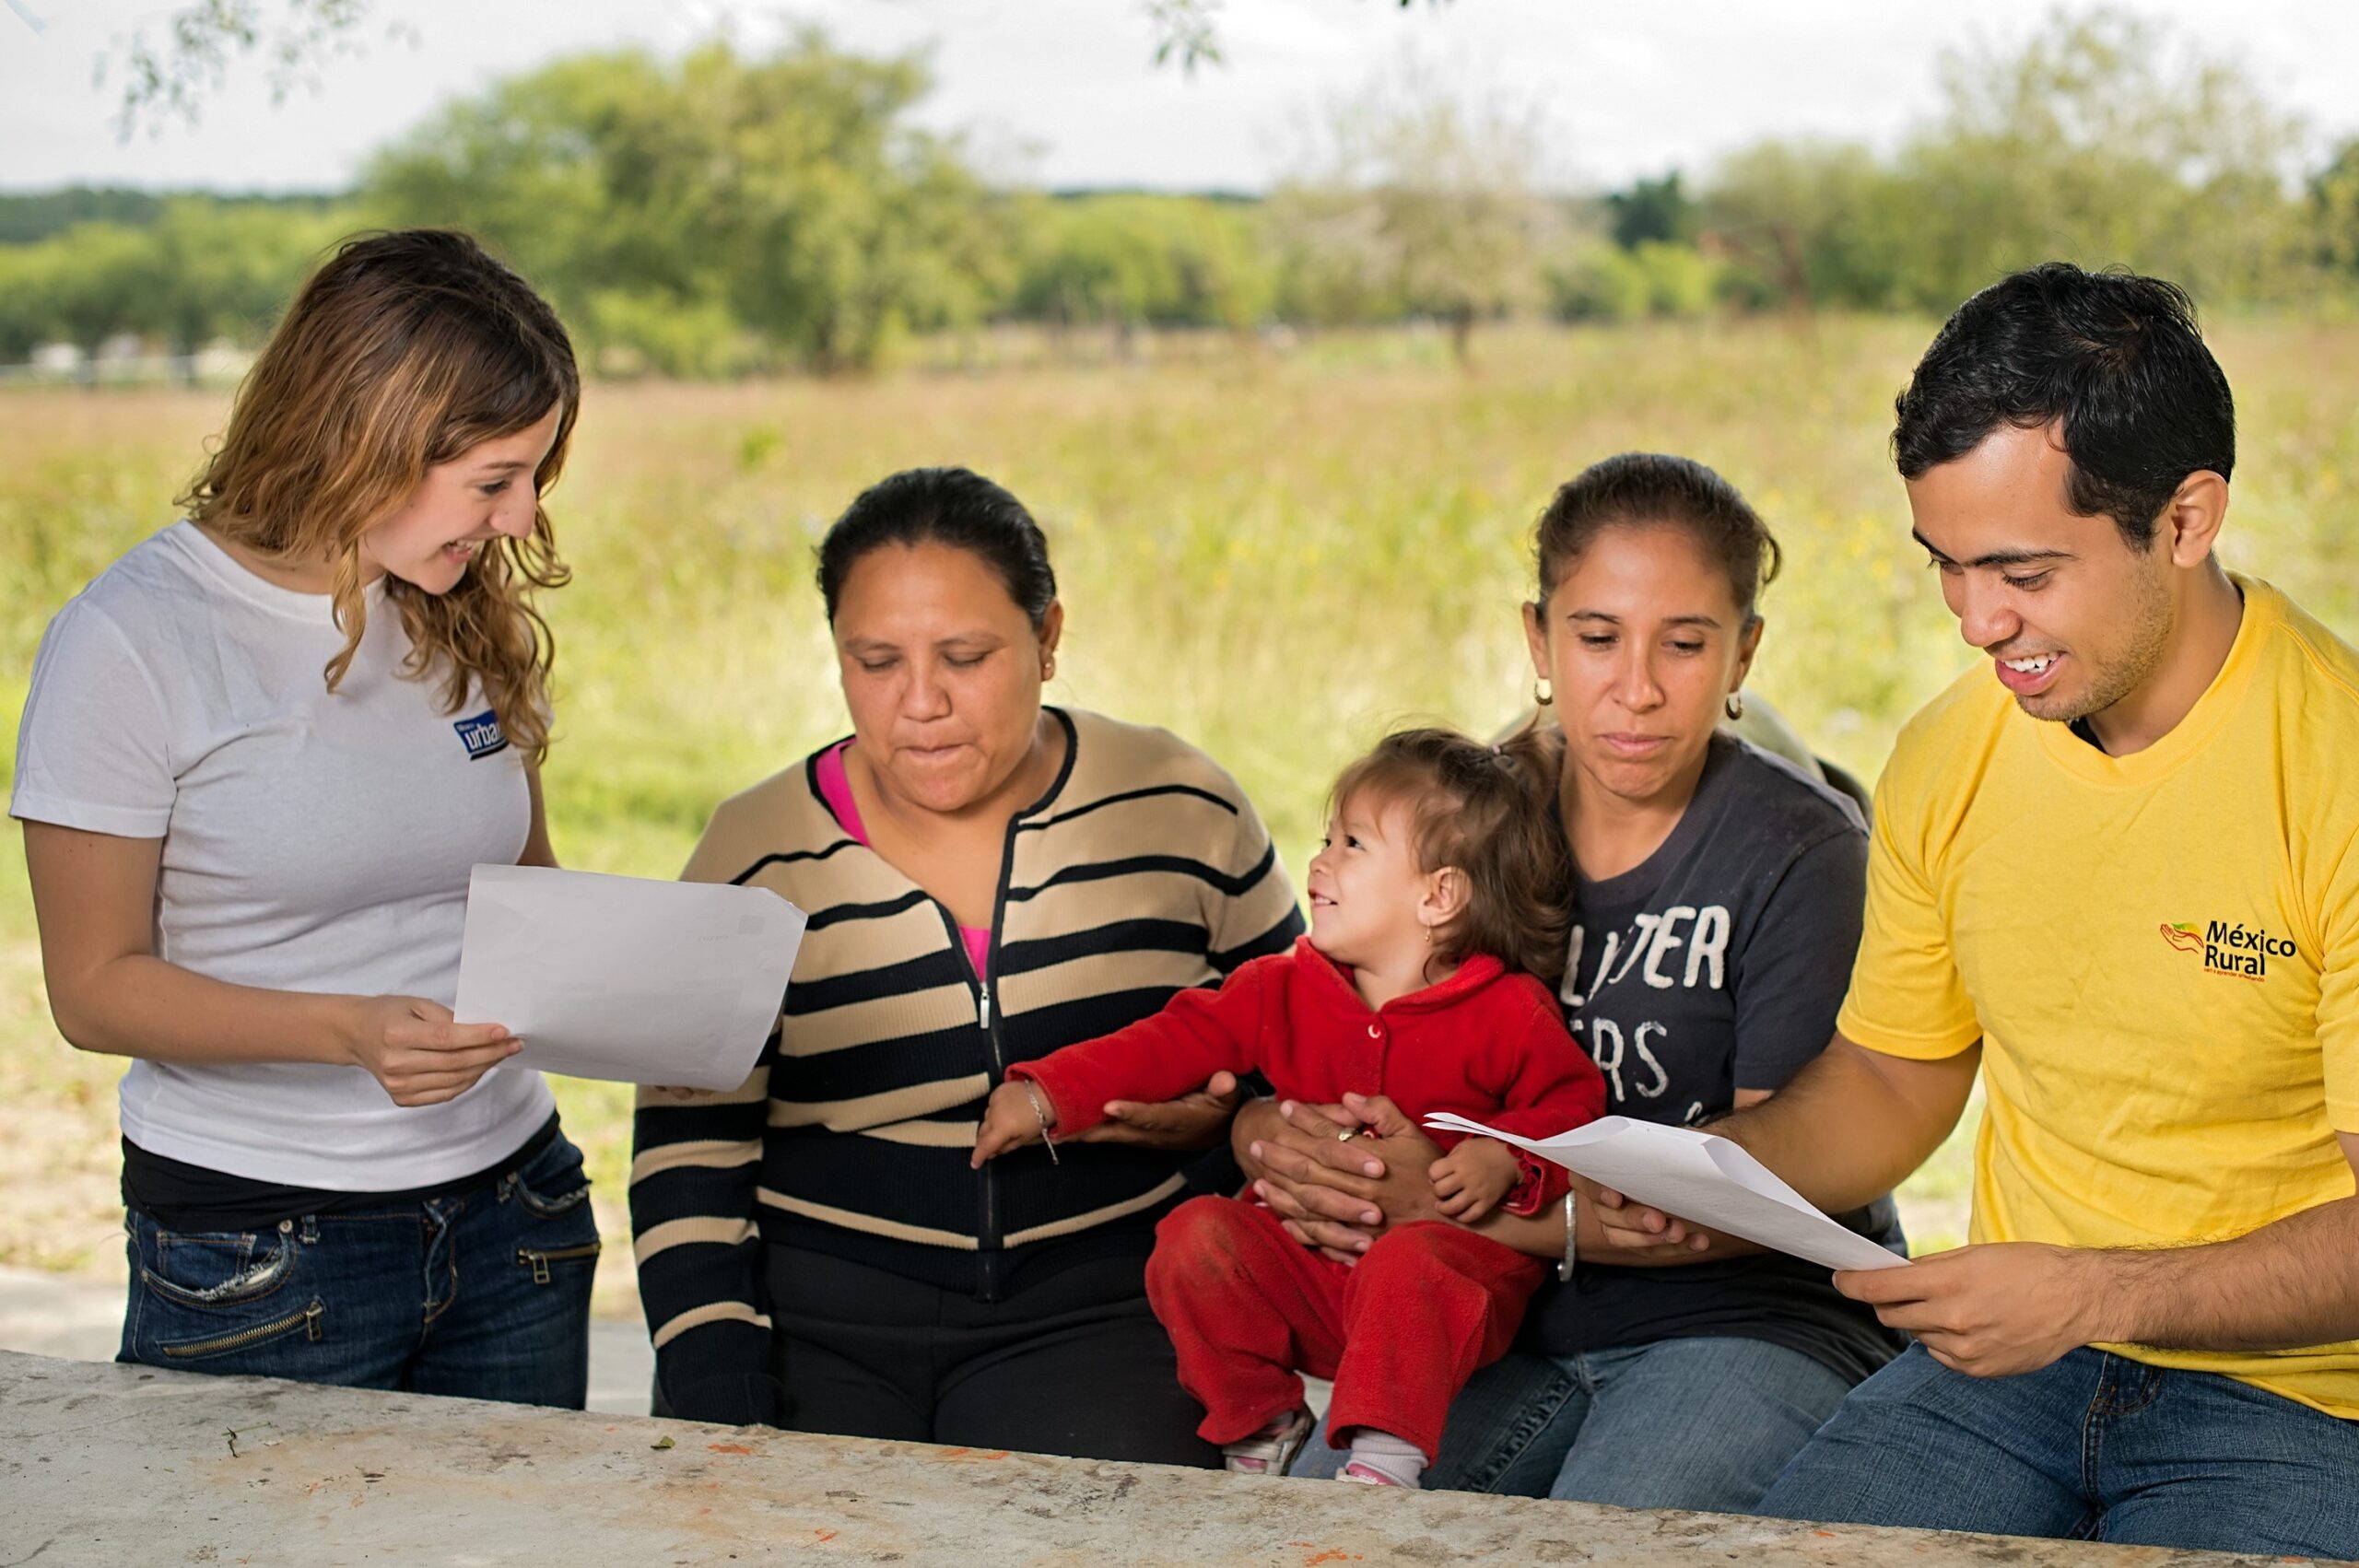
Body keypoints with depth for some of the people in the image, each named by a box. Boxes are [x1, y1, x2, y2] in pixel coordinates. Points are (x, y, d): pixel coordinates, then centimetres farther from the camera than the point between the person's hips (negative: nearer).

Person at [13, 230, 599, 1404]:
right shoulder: (131, 643, -13)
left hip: (510, 1214, 5)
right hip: (257, 1260, -5)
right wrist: (346, 1032, -25)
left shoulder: (474, 618, 5)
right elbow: (95, 988, -11)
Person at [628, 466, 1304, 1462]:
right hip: (814, 1323, 1)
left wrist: (1223, 1120, -9)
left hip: (1099, 1313, 0)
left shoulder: (1182, 810, 2)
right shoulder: (755, 856, 0)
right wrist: (725, 1419, -9)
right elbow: (689, 1165, 2)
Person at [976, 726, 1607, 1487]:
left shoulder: (1509, 1014, -5)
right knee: (1195, 1235, -16)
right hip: (1302, 1266, 5)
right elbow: (1173, 1042, 3)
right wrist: (1047, 1093, -8)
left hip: (1451, 1258, -5)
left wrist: (1507, 1158, -23)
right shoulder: (1284, 989, 8)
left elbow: (1575, 1106, -3)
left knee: (1410, 1263, -36)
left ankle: (1387, 1454, -31)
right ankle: (1261, 1430, -4)